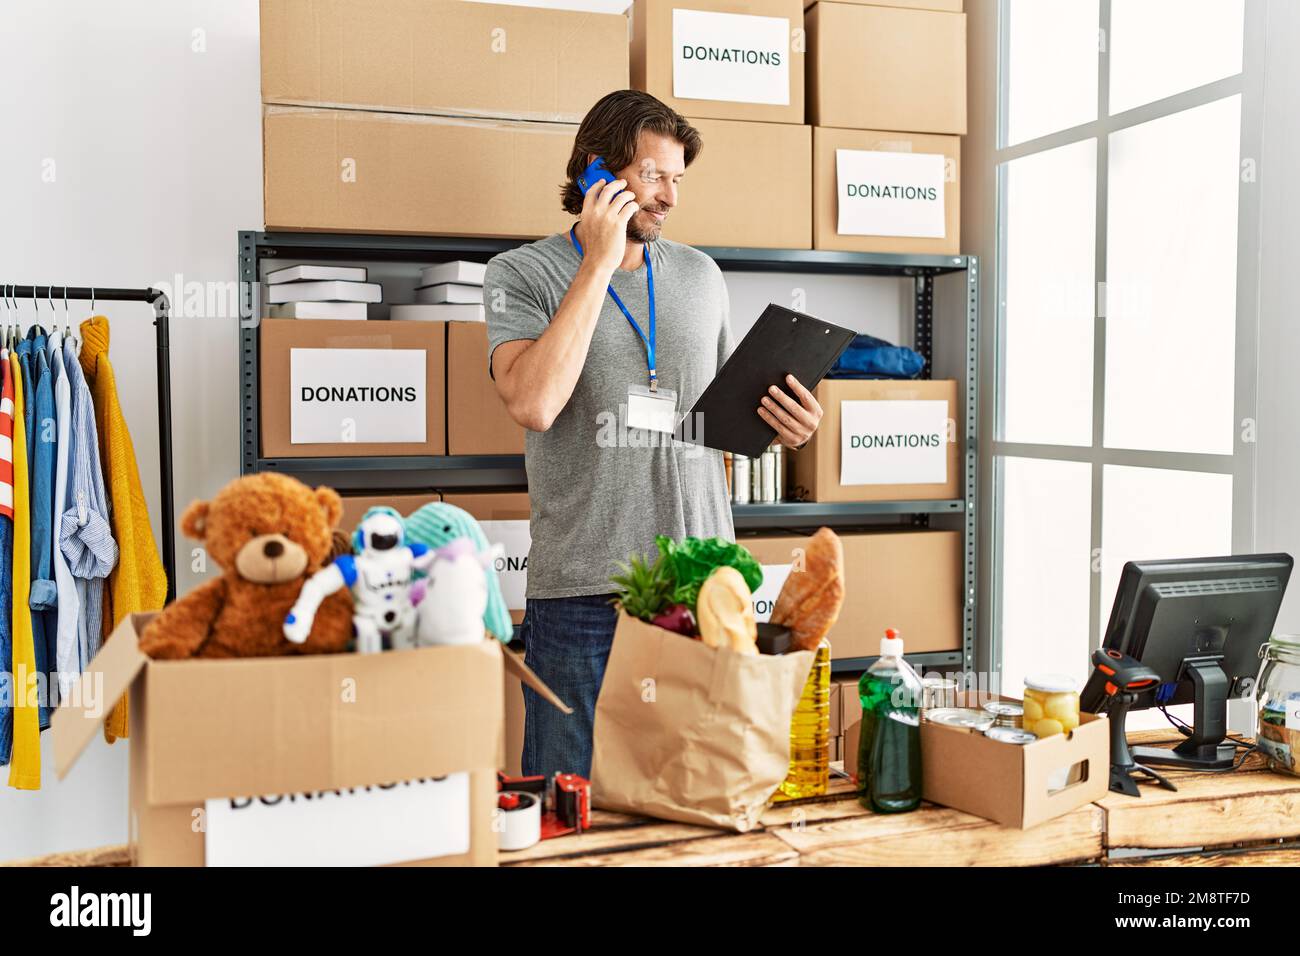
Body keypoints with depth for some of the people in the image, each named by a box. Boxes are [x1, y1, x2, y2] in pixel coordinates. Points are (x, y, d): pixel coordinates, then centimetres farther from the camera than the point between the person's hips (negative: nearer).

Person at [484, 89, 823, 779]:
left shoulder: (701, 275, 14)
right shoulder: (522, 274, 0)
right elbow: (534, 404, -19)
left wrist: (781, 425, 0)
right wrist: (600, 262, -13)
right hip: (582, 591, -4)